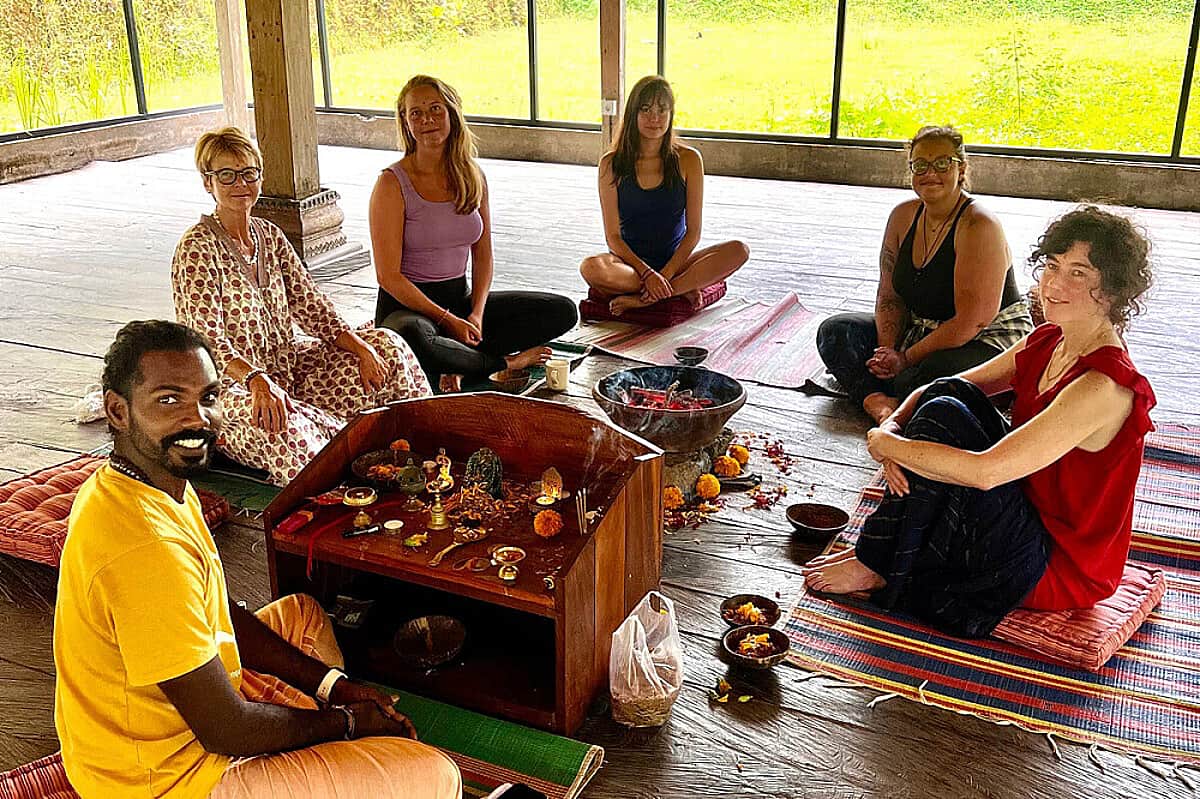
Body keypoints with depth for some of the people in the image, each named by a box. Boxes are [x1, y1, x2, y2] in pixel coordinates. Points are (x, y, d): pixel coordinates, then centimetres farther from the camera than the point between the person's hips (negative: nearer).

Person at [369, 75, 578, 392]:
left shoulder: (472, 176, 5)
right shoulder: (392, 183, -11)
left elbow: (483, 255, 8)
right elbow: (389, 276, -13)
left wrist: (477, 313, -9)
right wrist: (448, 320, -17)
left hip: (461, 296, 5)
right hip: (408, 304, -5)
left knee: (563, 311, -5)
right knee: (411, 336, -42)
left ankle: (459, 359, -15)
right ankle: (505, 362, -15)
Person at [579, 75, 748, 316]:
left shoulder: (688, 159, -1)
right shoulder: (612, 164, -3)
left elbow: (693, 231, -2)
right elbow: (613, 235, -6)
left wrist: (666, 274, -17)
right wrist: (647, 273, -21)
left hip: (675, 261, 2)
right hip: (631, 261, -1)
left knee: (739, 251, -24)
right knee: (591, 268, -34)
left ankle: (642, 300, -28)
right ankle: (682, 290, -22)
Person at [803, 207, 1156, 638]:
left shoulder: (1104, 385, -26)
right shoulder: (1045, 343, 2)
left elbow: (985, 471, -32)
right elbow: (937, 390, 7)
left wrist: (884, 443, -21)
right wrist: (893, 425, -15)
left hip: (1059, 570, -9)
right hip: (1032, 520, 9)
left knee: (945, 416, -20)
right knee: (950, 394, -5)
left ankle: (877, 569, -5)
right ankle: (882, 549, 0)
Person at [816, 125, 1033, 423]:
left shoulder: (979, 226, -20)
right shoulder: (903, 216, 3)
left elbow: (971, 322, -23)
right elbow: (890, 296, 5)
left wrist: (906, 359, -20)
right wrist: (887, 352, -12)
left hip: (988, 342, -8)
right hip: (921, 331, 8)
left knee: (916, 379, -39)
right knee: (834, 330, -4)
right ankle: (876, 399, -25)